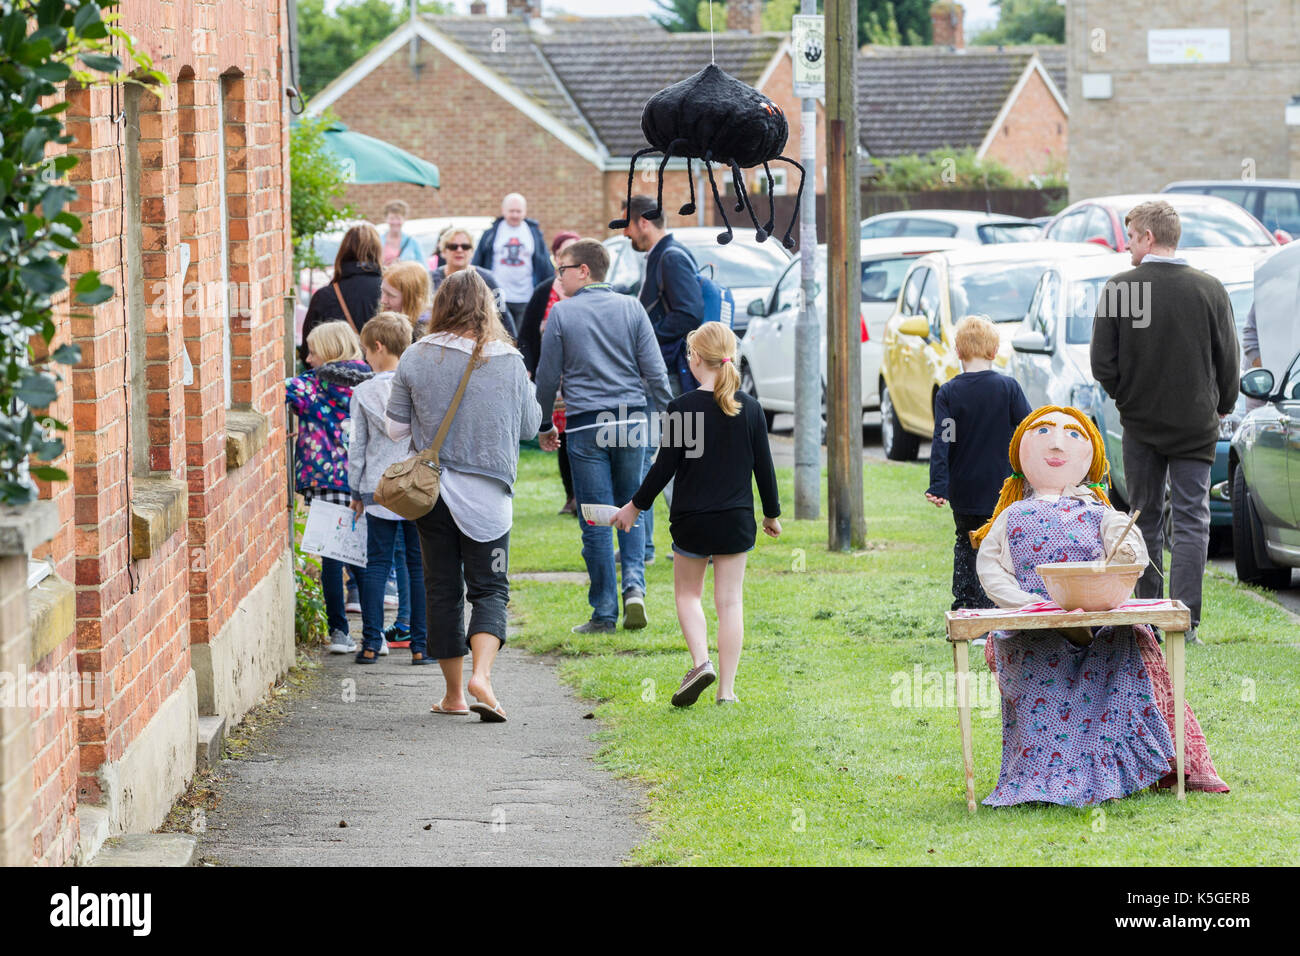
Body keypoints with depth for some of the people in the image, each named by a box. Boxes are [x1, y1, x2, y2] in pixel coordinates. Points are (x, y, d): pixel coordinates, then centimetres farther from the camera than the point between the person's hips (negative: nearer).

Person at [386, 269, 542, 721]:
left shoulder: (416, 358, -5)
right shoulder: (509, 361, -7)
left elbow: (396, 428, 2)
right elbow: (530, 425, 5)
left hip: (430, 491, 1)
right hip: (487, 493, -1)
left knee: (443, 591, 10)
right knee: (490, 588, 4)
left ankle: (454, 693, 16)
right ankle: (481, 674, -19)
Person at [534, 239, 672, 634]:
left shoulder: (562, 313, -2)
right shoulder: (631, 308, 4)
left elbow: (548, 376, 2)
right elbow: (654, 371, 2)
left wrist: (545, 425, 14)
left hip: (585, 427, -2)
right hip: (631, 422, 3)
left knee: (596, 521, 1)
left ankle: (604, 613, 3)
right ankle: (634, 585, -7)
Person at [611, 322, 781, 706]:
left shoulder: (682, 408, -11)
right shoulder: (750, 408, -2)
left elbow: (665, 466, -8)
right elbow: (763, 466, 4)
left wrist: (636, 506, 5)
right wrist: (772, 513, 17)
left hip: (692, 520, -2)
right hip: (737, 520, 2)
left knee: (687, 593, 15)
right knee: (730, 600, 6)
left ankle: (701, 661, -8)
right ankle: (726, 688, 3)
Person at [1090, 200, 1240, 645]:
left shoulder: (1118, 288, -10)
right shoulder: (1209, 289, -7)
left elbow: (1102, 363, -8)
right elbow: (1229, 361, 0)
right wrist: (1221, 407, 18)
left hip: (1140, 424, 0)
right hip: (1196, 425, 0)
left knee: (1146, 519, 12)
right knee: (1191, 522, 2)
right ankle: (1184, 621, -7)